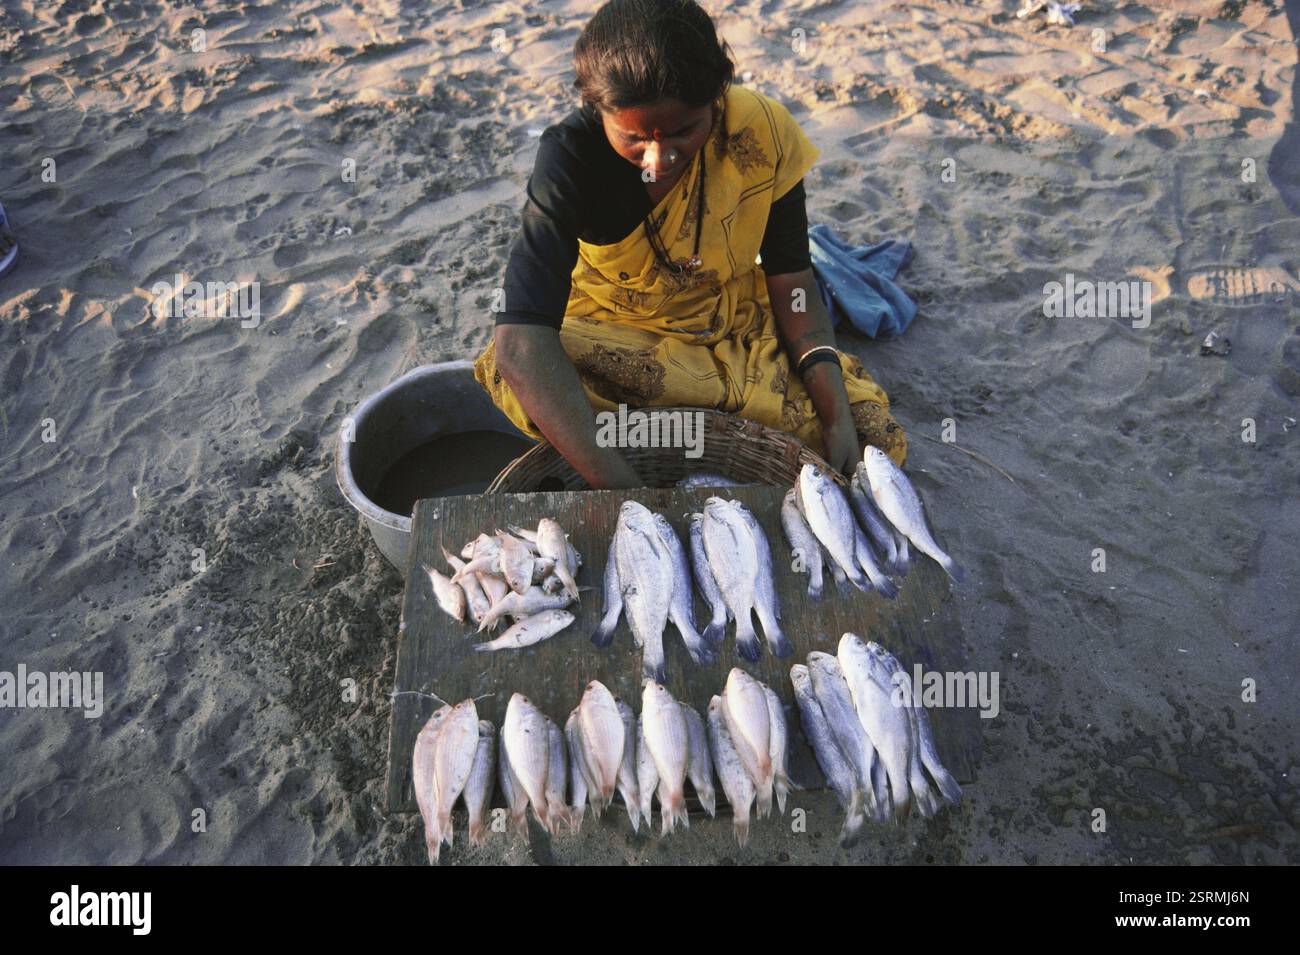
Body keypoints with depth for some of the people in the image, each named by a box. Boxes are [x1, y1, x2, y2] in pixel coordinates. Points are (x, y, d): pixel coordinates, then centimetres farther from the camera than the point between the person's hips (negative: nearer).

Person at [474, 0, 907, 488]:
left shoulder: (763, 131, -18)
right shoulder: (570, 156, -27)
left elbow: (790, 279, -9)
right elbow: (522, 342, -38)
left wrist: (837, 416, -22)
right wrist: (623, 490, -47)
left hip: (738, 325, 2)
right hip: (614, 333, -2)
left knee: (879, 442, -15)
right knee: (511, 376, -35)